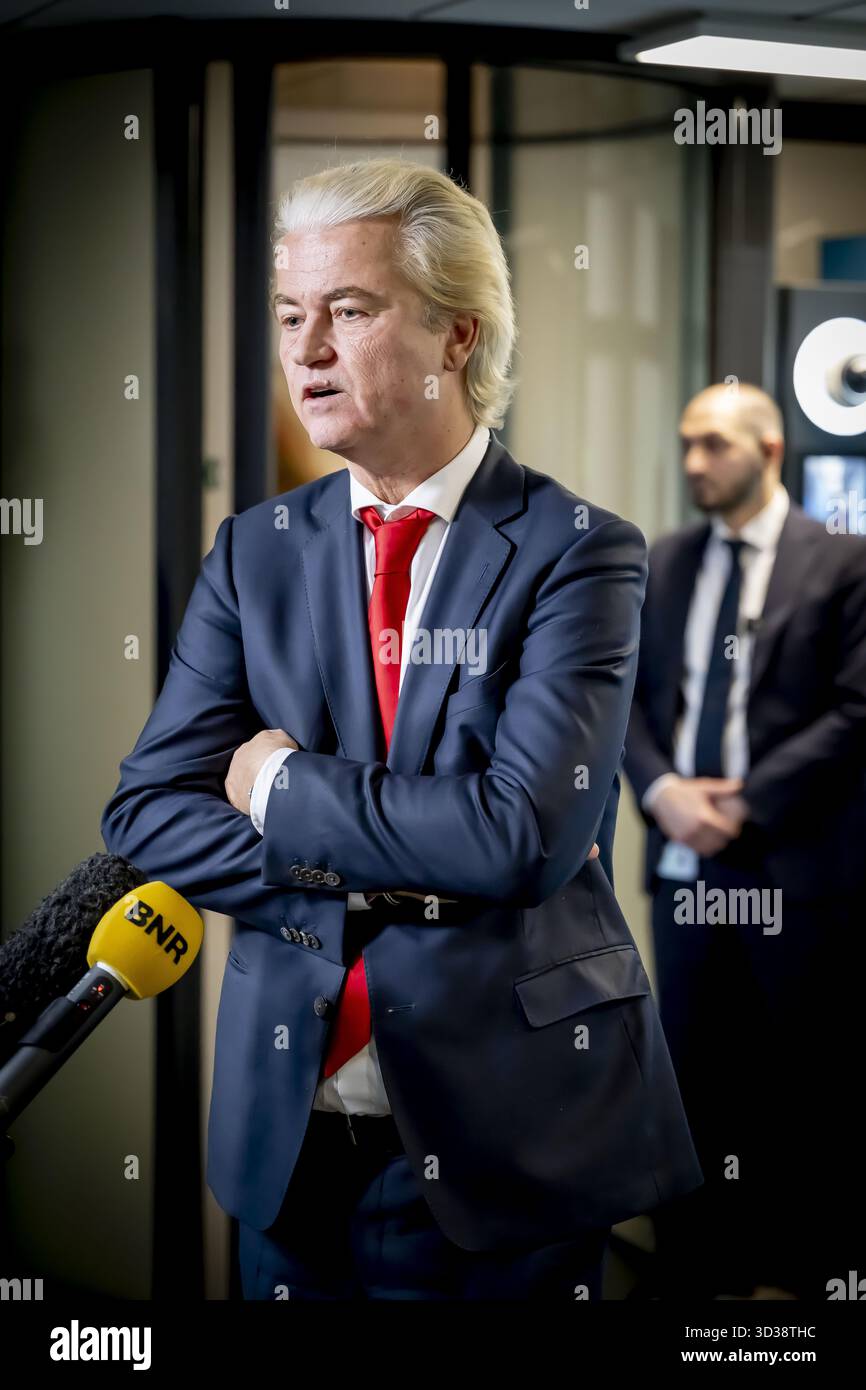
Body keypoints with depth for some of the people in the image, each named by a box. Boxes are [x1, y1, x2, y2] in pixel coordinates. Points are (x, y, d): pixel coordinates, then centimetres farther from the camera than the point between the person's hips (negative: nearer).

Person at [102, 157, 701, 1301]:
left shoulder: (578, 551, -8)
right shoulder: (256, 551, 6)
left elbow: (524, 832, -20)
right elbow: (147, 810, -1)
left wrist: (285, 787, -11)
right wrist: (381, 872, -14)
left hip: (505, 1134, -3)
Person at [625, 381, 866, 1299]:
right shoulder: (662, 563, 11)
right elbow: (626, 692, 9)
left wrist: (745, 804, -15)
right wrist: (663, 790, -10)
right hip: (685, 856, 4)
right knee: (691, 1077, 8)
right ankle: (699, 1271, 18)